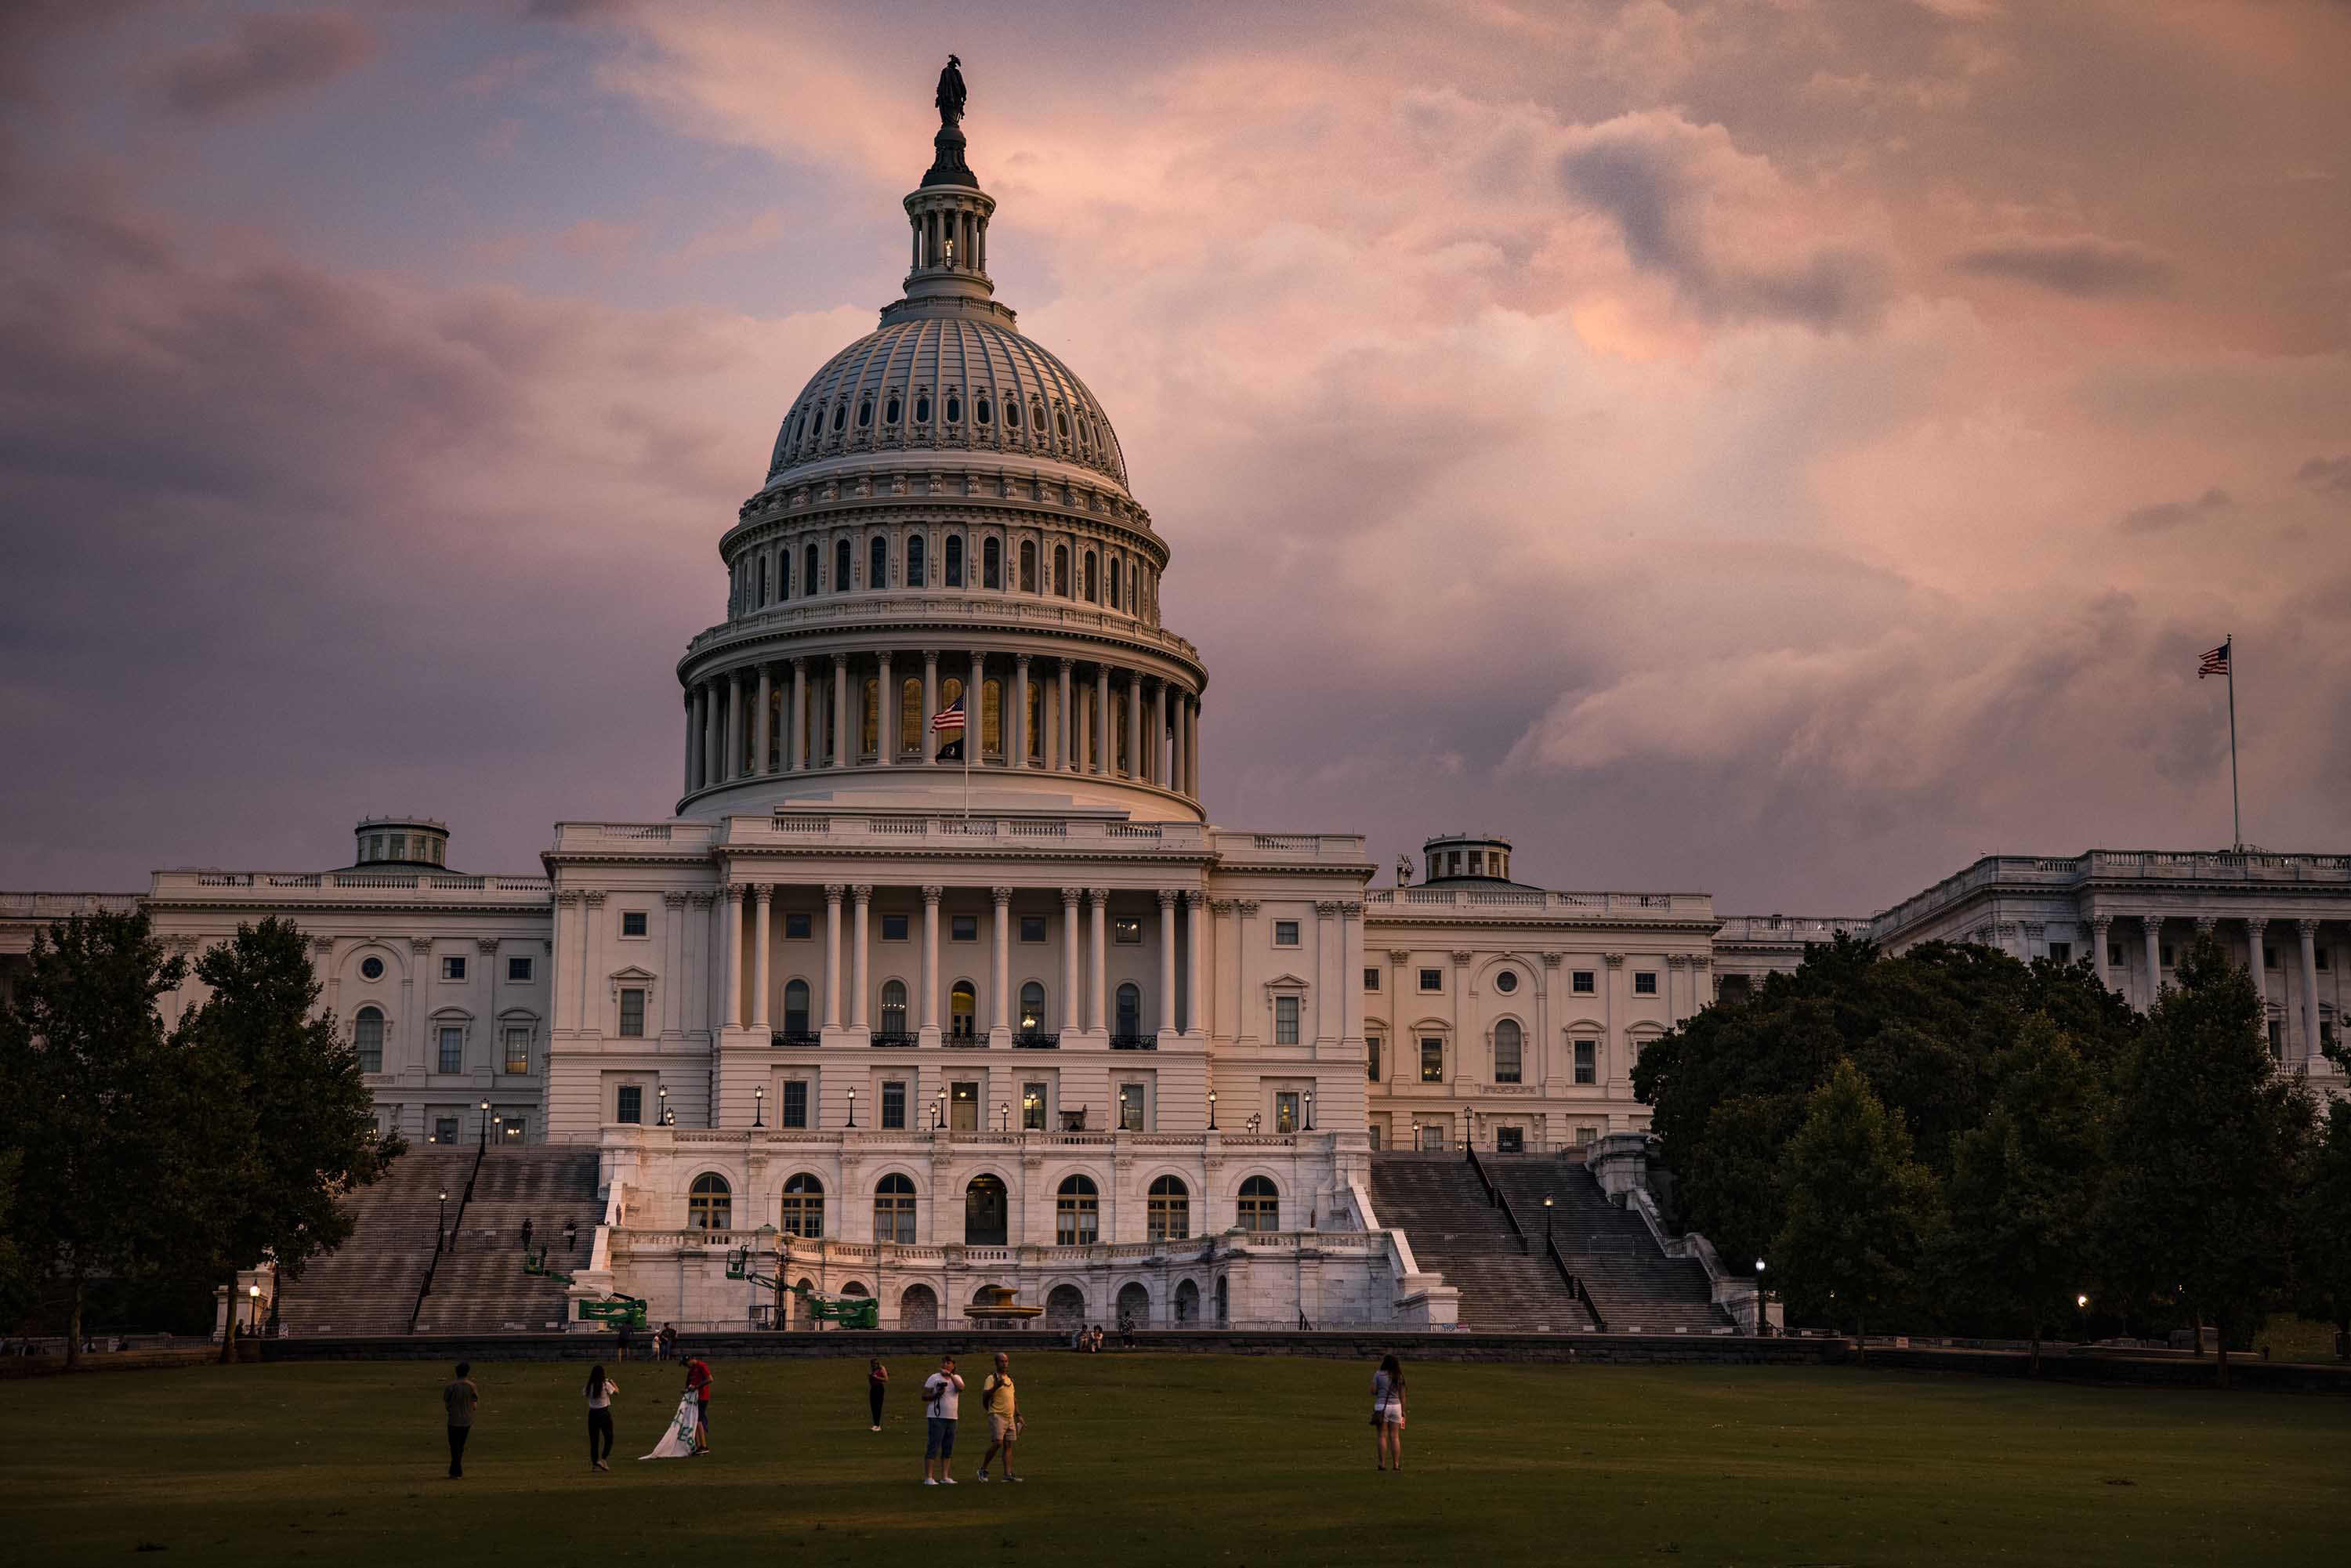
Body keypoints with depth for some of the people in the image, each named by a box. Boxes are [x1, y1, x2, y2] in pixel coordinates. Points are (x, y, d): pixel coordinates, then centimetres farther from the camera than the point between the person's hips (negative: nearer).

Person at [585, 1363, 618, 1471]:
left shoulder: (590, 1386, -2)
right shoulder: (606, 1385, -11)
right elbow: (617, 1391, 1)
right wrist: (612, 1382, 19)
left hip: (592, 1413, 4)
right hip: (604, 1413, -4)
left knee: (594, 1439, 10)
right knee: (608, 1438, 8)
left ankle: (594, 1464, 10)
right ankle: (603, 1459, -7)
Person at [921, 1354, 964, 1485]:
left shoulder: (956, 1378, 11)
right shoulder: (934, 1378, 1)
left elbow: (961, 1388, -12)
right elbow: (924, 1396, -1)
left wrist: (950, 1375, -15)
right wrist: (937, 1394, -17)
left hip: (951, 1418, 5)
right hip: (936, 1418, -5)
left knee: (948, 1449, 8)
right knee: (933, 1447, -8)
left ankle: (944, 1477, 14)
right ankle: (928, 1478, -9)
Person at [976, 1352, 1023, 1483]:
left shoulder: (1009, 1379, 19)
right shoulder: (991, 1378, -5)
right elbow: (985, 1396, -17)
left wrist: (1018, 1415, 21)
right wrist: (996, 1386, -29)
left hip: (1010, 1417, 7)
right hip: (997, 1416, -7)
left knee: (1008, 1445, 3)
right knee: (997, 1443, -16)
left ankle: (1008, 1474, 3)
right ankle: (983, 1469, -2)